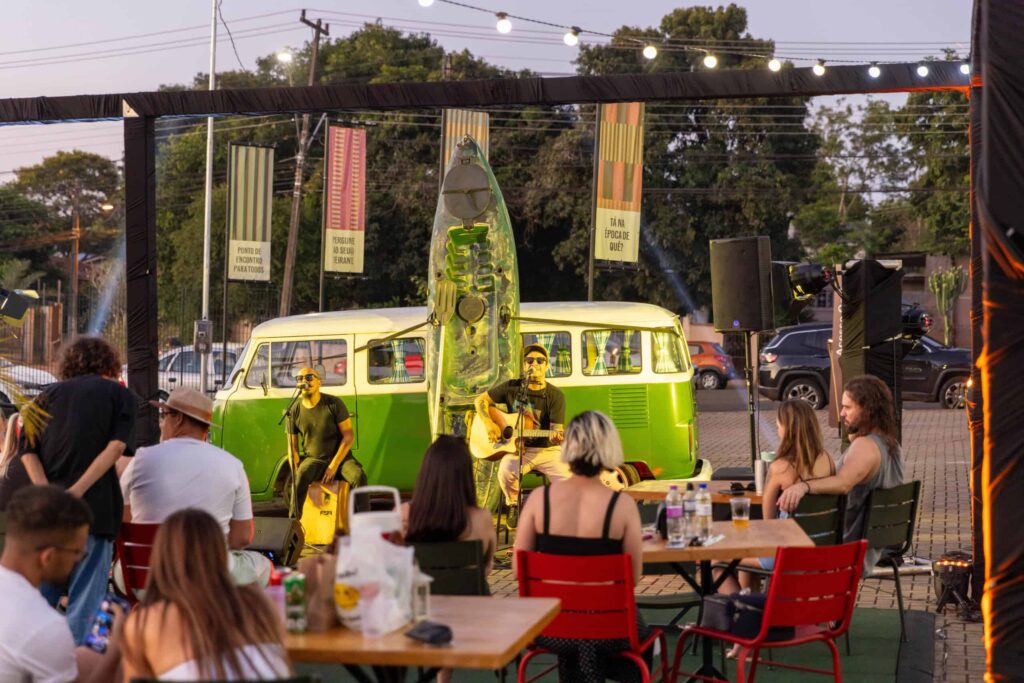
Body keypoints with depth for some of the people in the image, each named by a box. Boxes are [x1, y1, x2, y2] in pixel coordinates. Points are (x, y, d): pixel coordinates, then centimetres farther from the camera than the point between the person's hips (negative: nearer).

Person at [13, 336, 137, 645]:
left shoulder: (50, 394, 16)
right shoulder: (119, 394, 7)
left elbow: (27, 449, 3)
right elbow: (116, 446, -10)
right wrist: (78, 491, -16)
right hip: (95, 504, -3)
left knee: (42, 590, 14)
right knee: (85, 595, 2)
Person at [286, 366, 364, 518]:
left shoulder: (334, 403, -8)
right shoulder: (294, 411, -1)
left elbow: (349, 436, -9)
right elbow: (292, 447, 4)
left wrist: (334, 466, -16)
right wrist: (296, 472, -13)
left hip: (340, 456, -1)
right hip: (313, 460, 1)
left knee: (359, 477, -29)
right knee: (299, 479, -31)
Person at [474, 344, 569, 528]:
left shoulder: (555, 395, -2)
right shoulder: (512, 387, 4)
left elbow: (556, 429, -9)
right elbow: (480, 400, 10)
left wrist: (556, 435, -34)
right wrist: (489, 424, -6)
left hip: (547, 450, 0)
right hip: (519, 449, 0)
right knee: (506, 471, -34)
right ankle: (514, 506, -2)